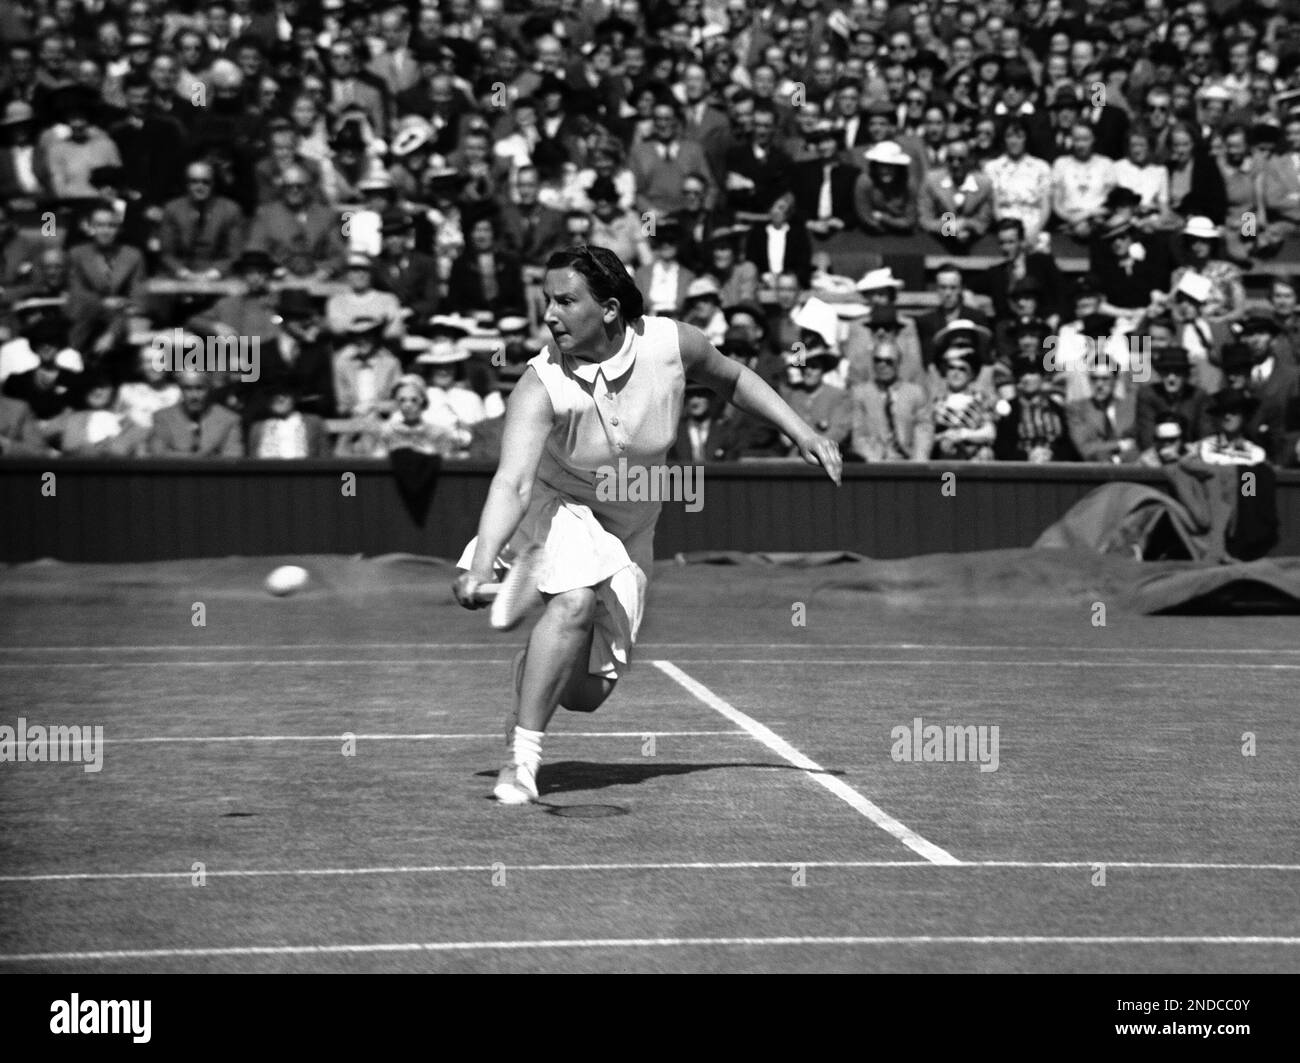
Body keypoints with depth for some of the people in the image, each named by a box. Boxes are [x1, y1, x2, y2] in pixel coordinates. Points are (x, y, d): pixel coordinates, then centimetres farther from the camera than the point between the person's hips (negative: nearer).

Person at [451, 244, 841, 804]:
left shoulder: (672, 343, -20)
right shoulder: (540, 388, -29)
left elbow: (731, 378, 4)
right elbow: (511, 485, -40)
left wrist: (801, 432, 2)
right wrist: (481, 566, -55)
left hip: (628, 527, 3)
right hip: (557, 507, -3)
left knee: (585, 691, -3)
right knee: (576, 599, -36)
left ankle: (525, 709, 34)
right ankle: (522, 757, -29)